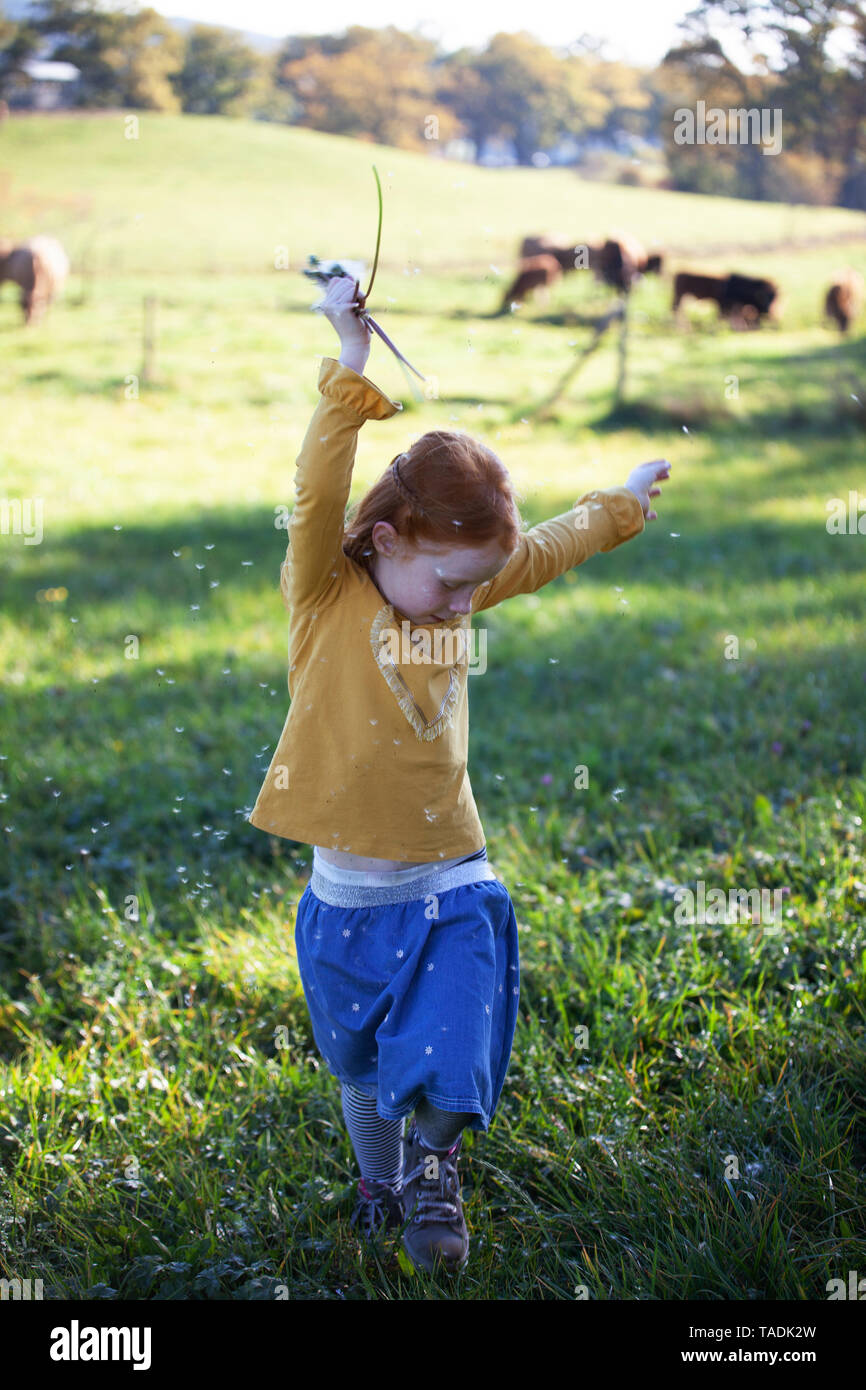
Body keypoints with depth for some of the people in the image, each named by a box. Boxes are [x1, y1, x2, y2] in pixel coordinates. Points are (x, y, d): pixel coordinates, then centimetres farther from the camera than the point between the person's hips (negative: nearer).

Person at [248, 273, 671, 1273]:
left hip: (452, 889, 2)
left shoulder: (458, 591, 3)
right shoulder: (325, 594, -10)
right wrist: (351, 367, -35)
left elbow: (548, 551, 19)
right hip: (349, 897, -2)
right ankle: (379, 1183, 44)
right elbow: (319, 495, -26)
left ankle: (432, 1164, 22)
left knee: (446, 1072, -8)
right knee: (362, 1070, 18)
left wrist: (621, 505, 32)